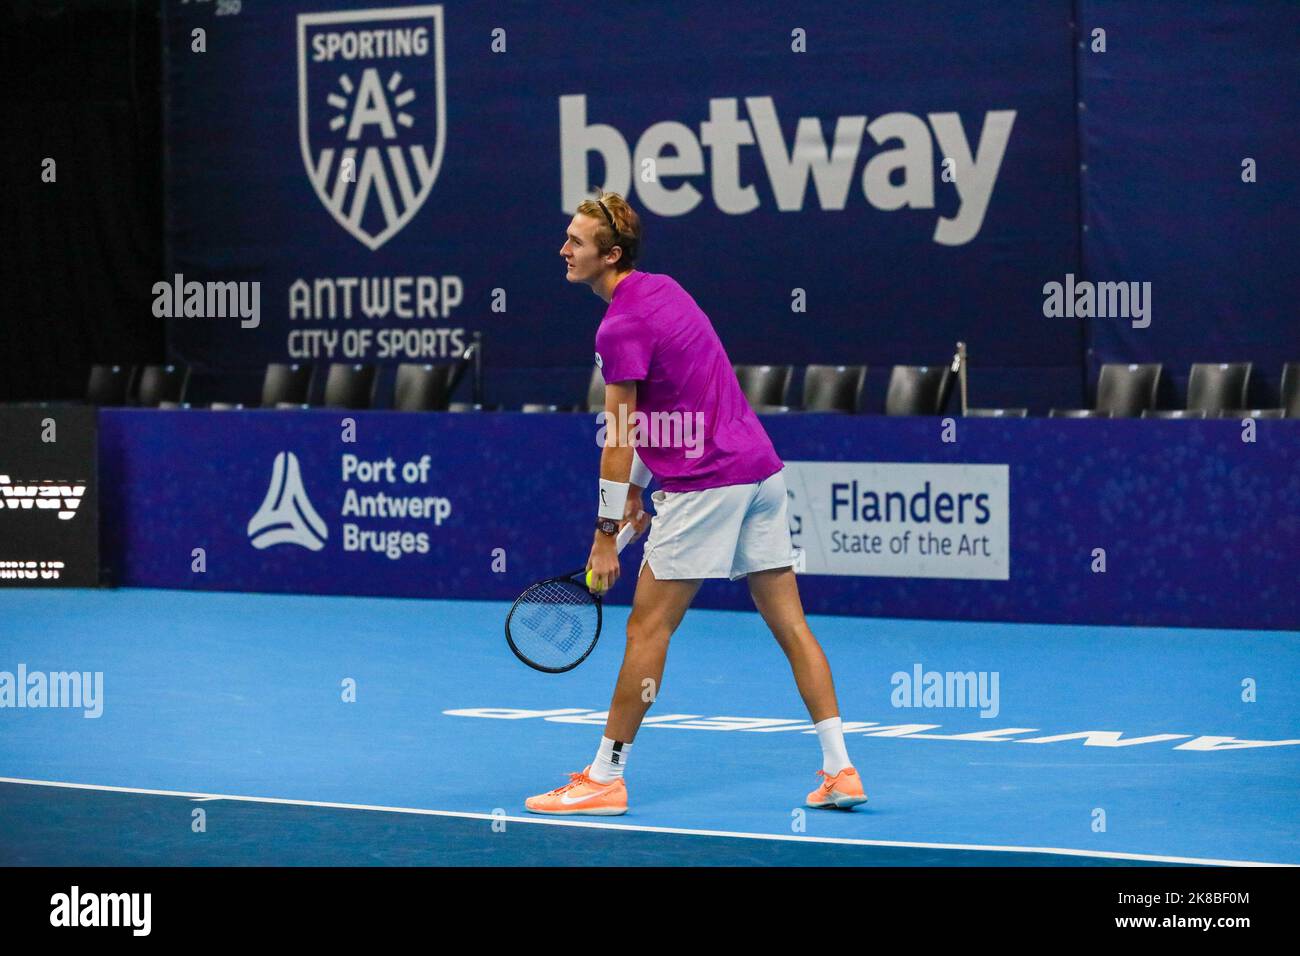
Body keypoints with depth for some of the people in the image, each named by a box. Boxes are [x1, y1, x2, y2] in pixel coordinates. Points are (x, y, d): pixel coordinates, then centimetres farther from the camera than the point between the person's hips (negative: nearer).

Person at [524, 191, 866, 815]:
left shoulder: (620, 327, -14)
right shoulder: (662, 290, 13)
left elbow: (618, 438, -13)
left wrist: (605, 535, -8)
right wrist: (636, 483, 23)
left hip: (705, 484, -9)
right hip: (760, 469, 9)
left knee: (647, 629, -1)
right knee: (789, 624, 8)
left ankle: (605, 776, 4)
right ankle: (840, 770, 6)